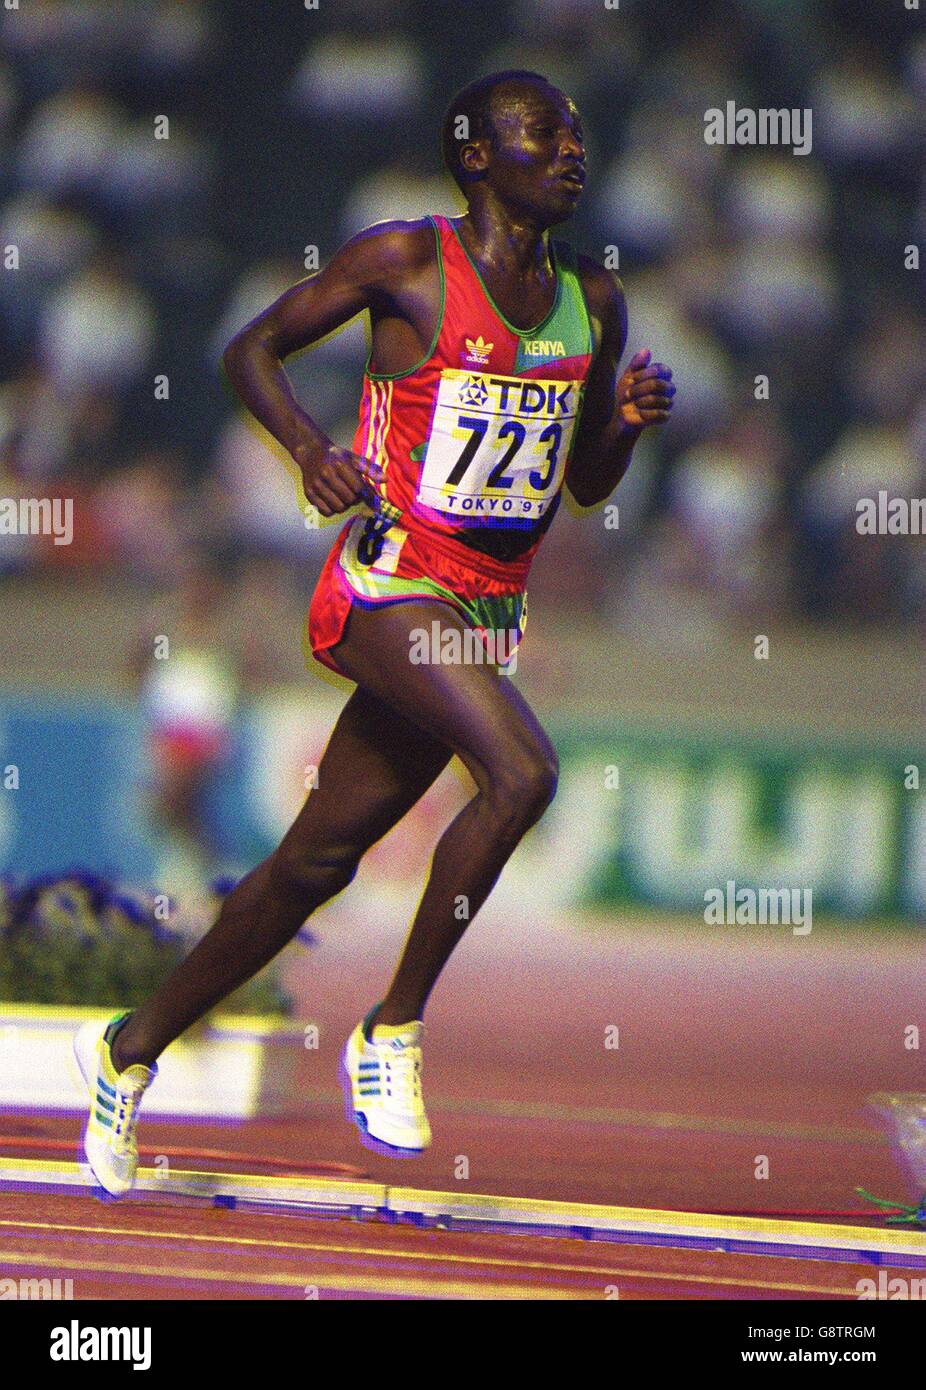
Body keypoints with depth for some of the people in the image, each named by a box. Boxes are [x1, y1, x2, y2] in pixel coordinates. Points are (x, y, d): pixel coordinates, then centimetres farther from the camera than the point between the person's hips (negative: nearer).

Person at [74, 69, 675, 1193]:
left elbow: (587, 485, 20)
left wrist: (627, 422, -1)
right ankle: (392, 1033, -13)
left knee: (318, 859, 10)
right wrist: (307, 445, -15)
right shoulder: (405, 261, -6)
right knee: (521, 771, -27)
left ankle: (132, 1048, 25)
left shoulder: (592, 302, 11)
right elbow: (252, 349, 2)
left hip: (490, 607, 6)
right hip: (388, 582, -6)